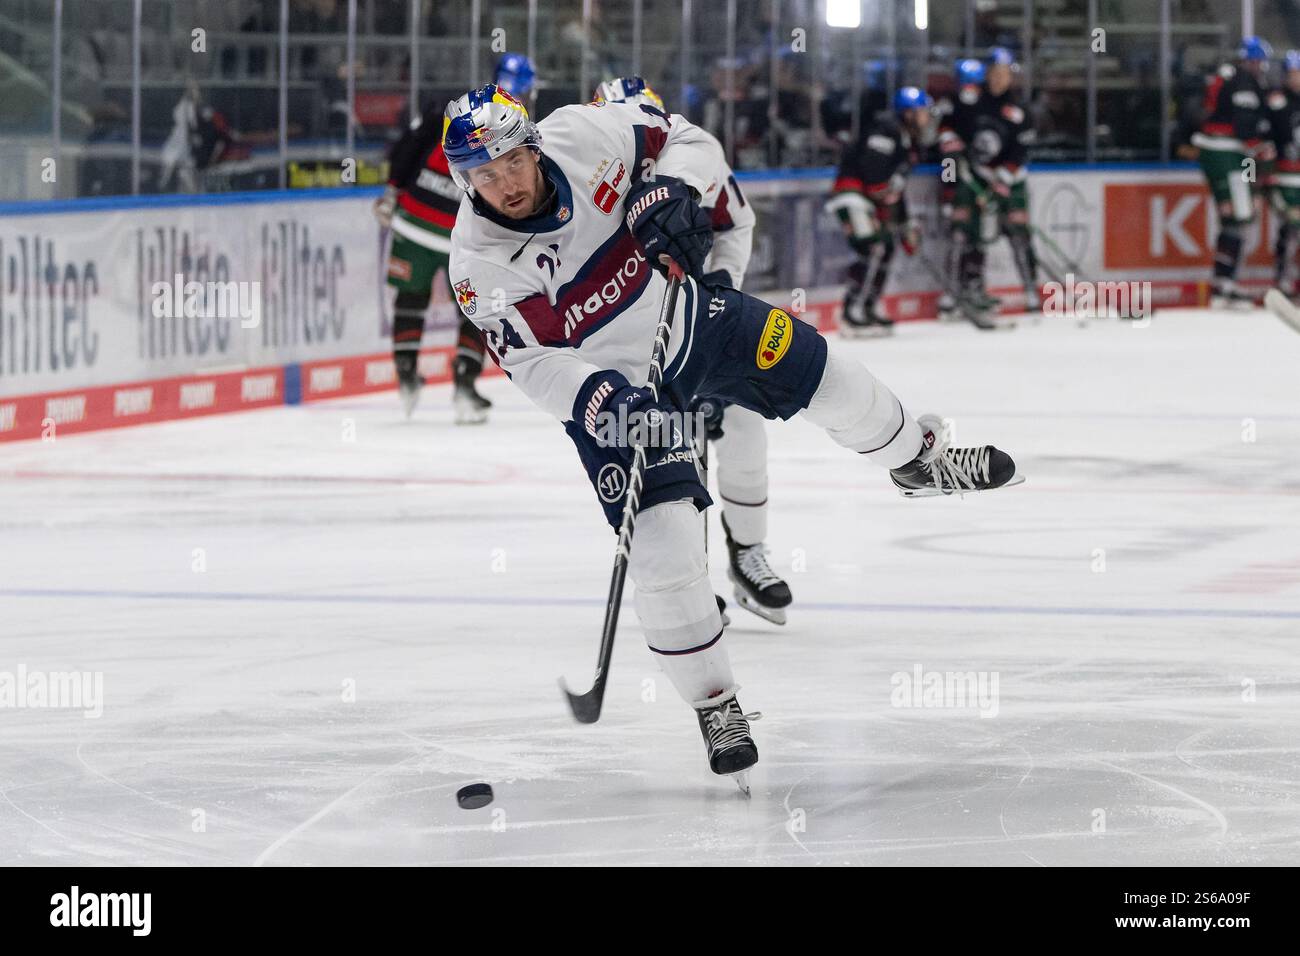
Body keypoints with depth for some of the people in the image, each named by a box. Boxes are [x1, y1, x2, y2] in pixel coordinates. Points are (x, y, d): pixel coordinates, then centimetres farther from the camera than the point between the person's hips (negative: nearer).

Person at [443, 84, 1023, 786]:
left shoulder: (583, 135, -22)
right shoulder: (478, 264, -25)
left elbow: (688, 140, -8)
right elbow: (531, 359, -21)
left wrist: (668, 191, -28)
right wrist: (598, 400, -37)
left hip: (687, 314, 3)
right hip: (610, 384, -3)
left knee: (825, 379, 12)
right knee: (663, 549, -10)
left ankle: (919, 463, 45)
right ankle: (712, 703, 7)